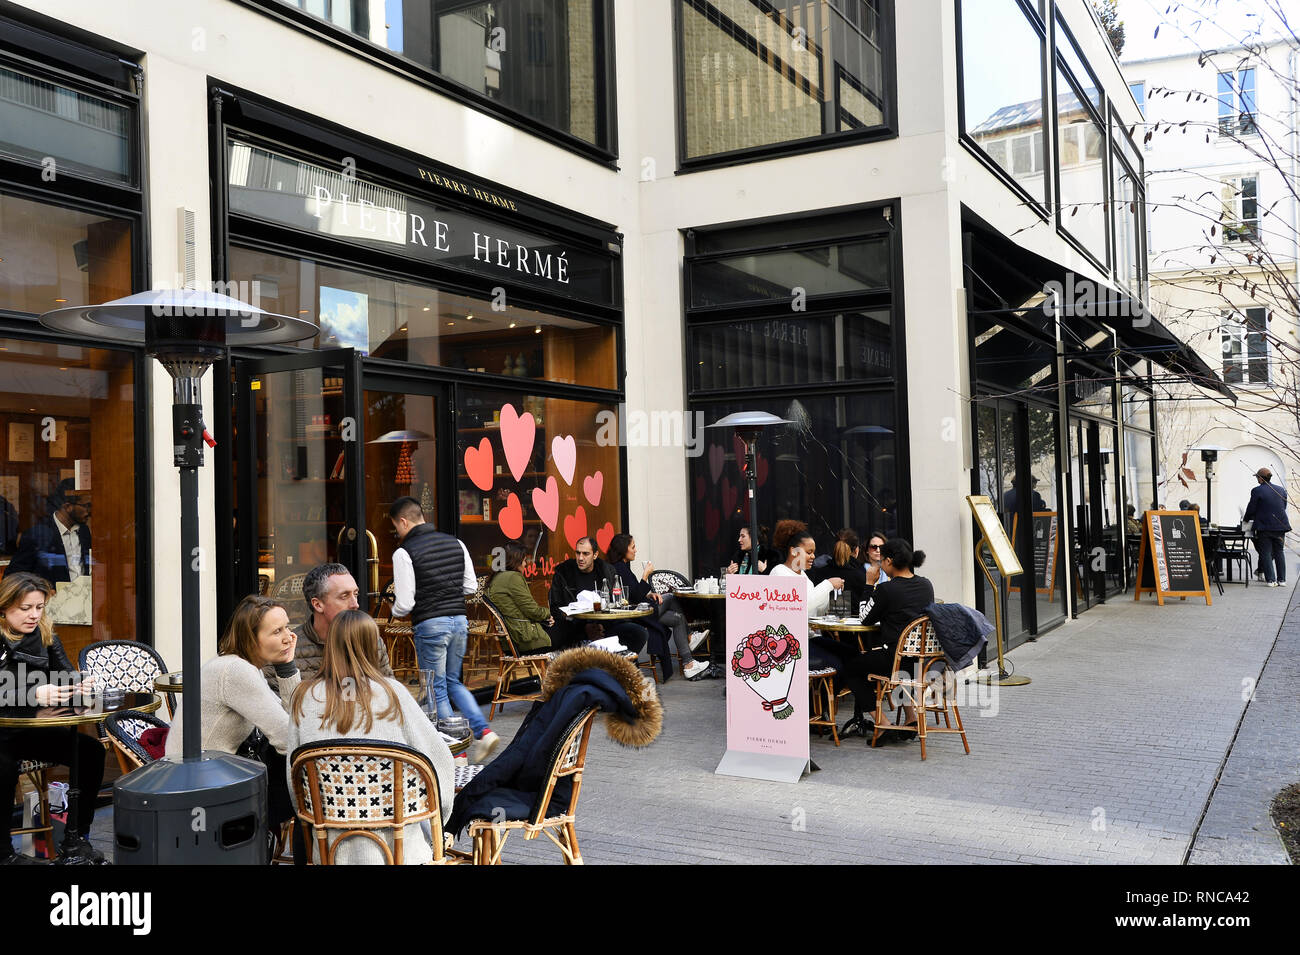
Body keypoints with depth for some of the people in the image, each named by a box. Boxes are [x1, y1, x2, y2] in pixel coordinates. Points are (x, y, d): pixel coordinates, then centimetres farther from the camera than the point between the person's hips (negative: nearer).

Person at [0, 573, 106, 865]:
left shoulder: (45, 635, 4)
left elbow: (66, 676, 1)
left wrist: (79, 687, -22)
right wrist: (34, 696, -36)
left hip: (32, 730, 6)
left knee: (91, 751, -11)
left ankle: (74, 841, -2)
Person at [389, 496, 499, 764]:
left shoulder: (404, 553, -10)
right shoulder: (455, 543, 7)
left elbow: (405, 604, -11)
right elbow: (471, 586, 10)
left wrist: (395, 610, 10)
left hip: (430, 625, -6)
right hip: (460, 620, 6)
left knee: (437, 689, 8)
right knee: (453, 682, 21)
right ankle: (484, 731, 7)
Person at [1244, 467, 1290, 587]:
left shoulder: (1257, 491, -10)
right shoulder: (1281, 490, 7)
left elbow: (1251, 509, -6)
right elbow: (1283, 507, 14)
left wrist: (1246, 518, 12)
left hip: (1264, 527, -5)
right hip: (1280, 526, 5)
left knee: (1266, 553, 1)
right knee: (1279, 552, 13)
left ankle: (1270, 579, -4)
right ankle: (1281, 579, 14)